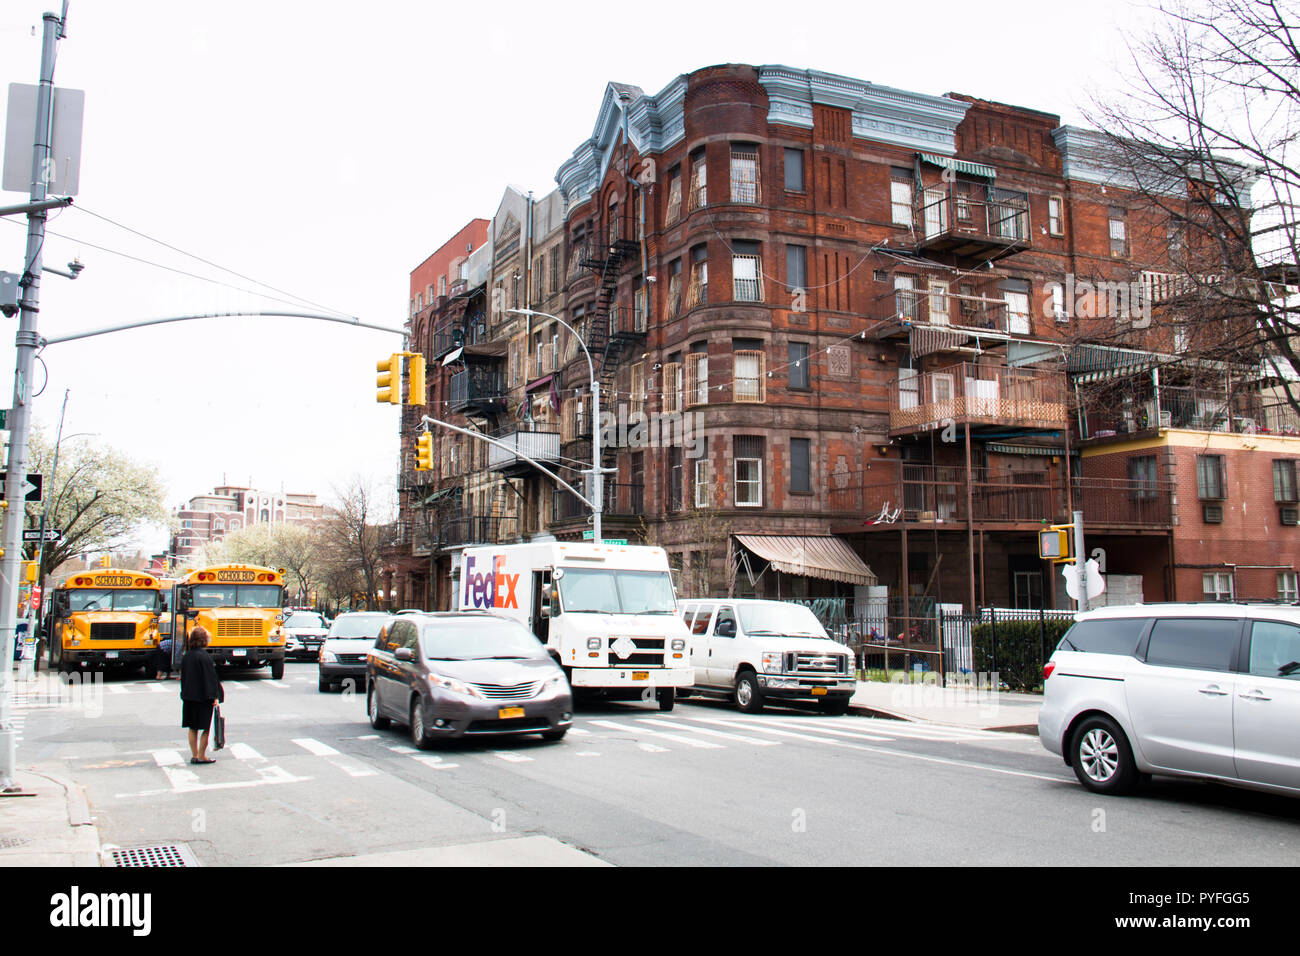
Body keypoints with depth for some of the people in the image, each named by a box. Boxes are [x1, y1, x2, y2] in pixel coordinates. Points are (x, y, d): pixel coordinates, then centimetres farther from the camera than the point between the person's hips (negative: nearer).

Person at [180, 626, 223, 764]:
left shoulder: (186, 657, 5)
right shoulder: (204, 656, -16)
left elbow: (183, 676, 12)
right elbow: (210, 677, -16)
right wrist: (215, 696, -13)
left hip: (188, 696, 7)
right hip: (203, 696, -7)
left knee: (192, 728, 12)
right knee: (205, 727, 3)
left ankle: (194, 755, 16)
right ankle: (201, 756, 5)